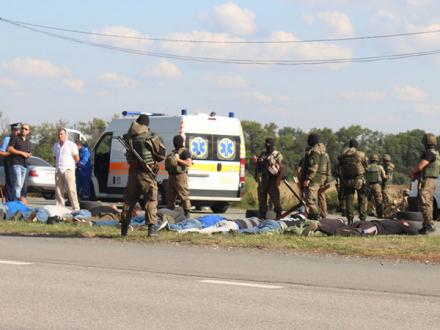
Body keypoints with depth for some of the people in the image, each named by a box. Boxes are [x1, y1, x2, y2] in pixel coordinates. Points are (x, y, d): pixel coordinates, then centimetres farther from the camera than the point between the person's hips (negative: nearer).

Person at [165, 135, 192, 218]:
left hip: (180, 176, -9)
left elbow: (189, 163, -17)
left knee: (184, 196, -8)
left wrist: (178, 160, -18)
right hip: (171, 176, 9)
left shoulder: (184, 151, -5)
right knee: (170, 197, 12)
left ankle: (187, 214, -6)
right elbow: (168, 163, 31)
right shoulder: (173, 152, 21)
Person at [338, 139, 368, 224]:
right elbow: (365, 167, 2)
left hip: (347, 181, 2)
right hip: (359, 180, -2)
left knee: (349, 200, 7)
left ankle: (350, 220, 4)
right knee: (362, 200, 7)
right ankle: (362, 219, 3)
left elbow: (340, 168, 6)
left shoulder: (342, 155, 0)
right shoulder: (361, 155, -8)